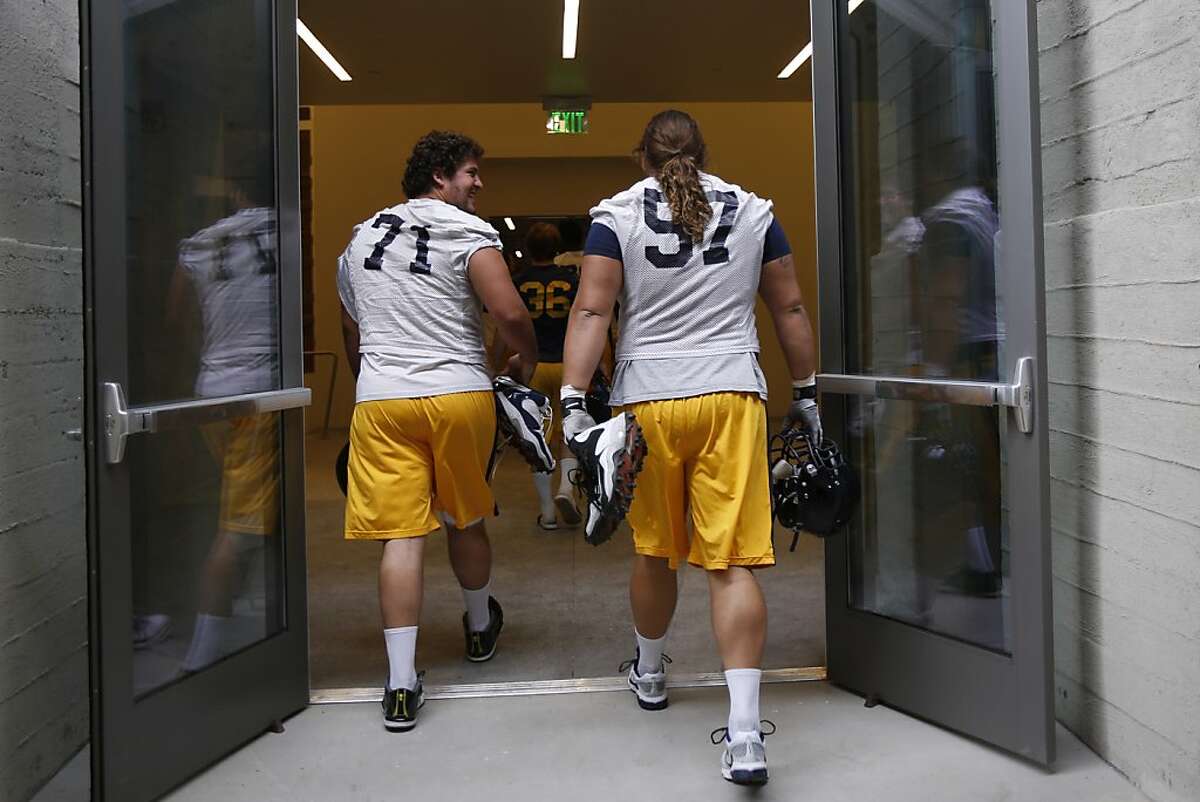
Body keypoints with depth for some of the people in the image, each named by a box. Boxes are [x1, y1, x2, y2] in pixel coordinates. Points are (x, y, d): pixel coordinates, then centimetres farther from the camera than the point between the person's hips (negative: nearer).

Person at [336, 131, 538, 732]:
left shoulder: (360, 239, 18)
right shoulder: (468, 233, -2)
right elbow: (510, 314, -13)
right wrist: (527, 361, 5)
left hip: (380, 400, 3)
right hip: (460, 394, -3)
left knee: (401, 535, -2)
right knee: (465, 520, 17)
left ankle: (401, 684, -7)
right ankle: (481, 628, 41)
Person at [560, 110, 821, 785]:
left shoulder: (618, 215, 4)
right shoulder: (753, 211, 10)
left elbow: (592, 311, -6)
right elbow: (790, 309, 14)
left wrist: (574, 402, -8)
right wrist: (807, 394, 21)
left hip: (649, 400, 0)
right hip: (733, 397, 1)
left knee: (654, 549, 18)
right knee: (733, 560, -3)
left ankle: (649, 675, 39)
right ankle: (745, 734, -9)